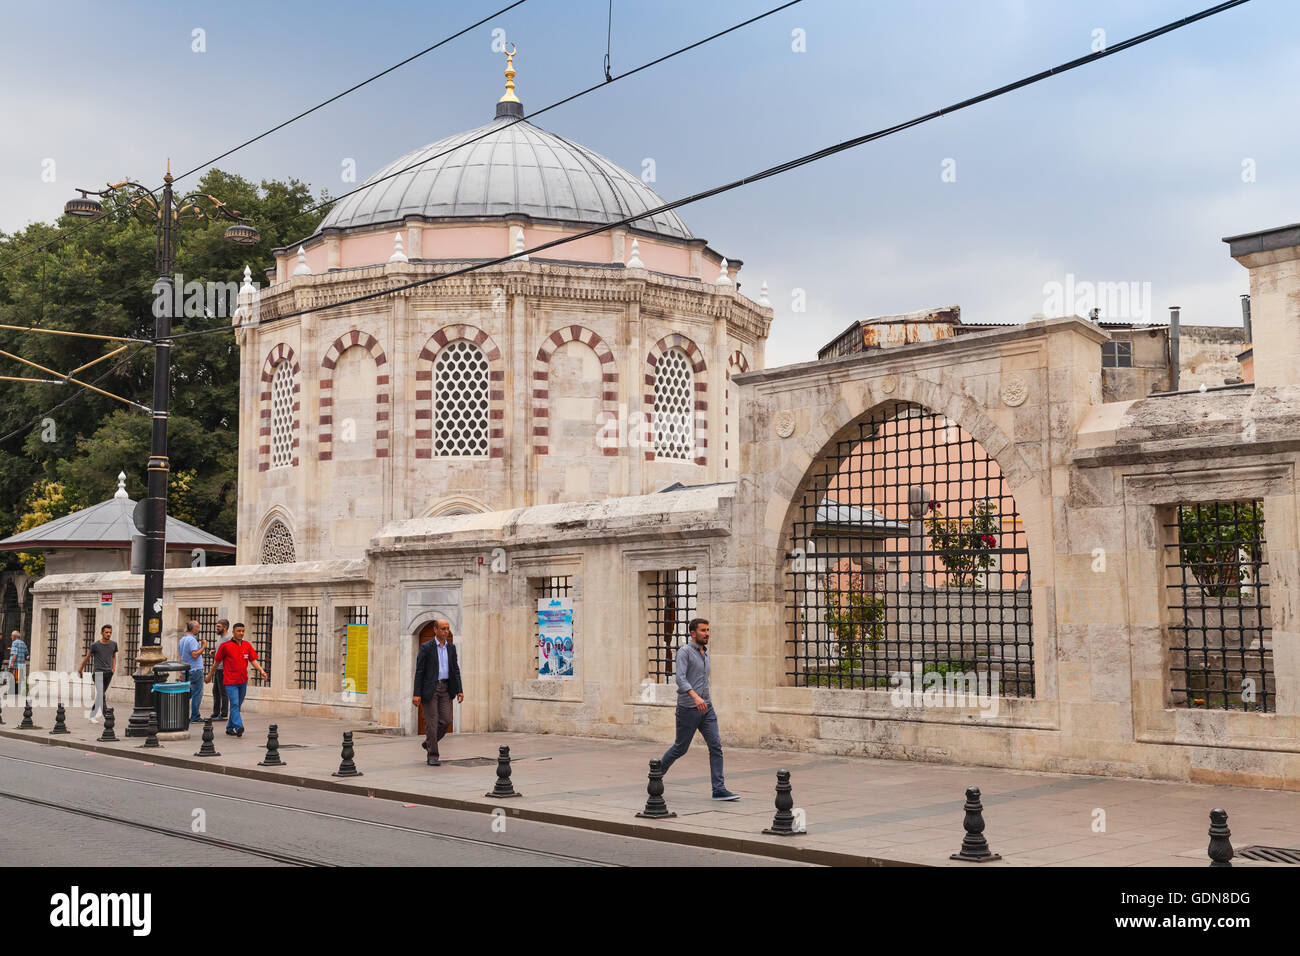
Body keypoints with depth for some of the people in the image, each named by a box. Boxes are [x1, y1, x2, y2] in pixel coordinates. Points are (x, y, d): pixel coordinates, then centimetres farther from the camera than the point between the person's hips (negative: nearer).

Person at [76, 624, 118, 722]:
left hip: (108, 673, 4)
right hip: (98, 672, -4)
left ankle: (93, 715, 21)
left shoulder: (113, 644, 8)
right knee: (101, 694, -15)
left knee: (102, 694, 9)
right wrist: (80, 670, 19)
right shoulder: (95, 645, -3)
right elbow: (87, 658, 9)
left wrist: (114, 668, 11)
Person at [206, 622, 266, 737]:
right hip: (230, 681, -5)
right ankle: (238, 727, -24)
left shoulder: (247, 646, 7)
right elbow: (217, 662, 4)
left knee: (238, 705, 12)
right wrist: (210, 674, 12)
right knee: (234, 704, -14)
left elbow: (253, 660, 4)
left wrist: (261, 671, -12)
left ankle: (230, 728, 23)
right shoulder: (225, 646, -6)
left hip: (243, 681, 5)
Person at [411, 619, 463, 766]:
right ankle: (432, 756, 3)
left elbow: (456, 670, 11)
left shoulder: (451, 647, 10)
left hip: (445, 688, 5)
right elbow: (419, 671, -7)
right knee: (432, 722, -4)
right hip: (429, 688, -5)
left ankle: (429, 743, 23)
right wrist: (417, 694, -12)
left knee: (446, 720, -2)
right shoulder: (426, 647, -5)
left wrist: (460, 690, 2)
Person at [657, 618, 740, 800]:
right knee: (680, 748, 4)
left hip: (706, 707, 7)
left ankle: (719, 789, -7)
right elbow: (680, 679, -24)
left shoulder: (705, 653, 15)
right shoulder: (684, 652, -11)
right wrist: (695, 697, -37)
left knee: (716, 745, -5)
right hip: (688, 708, -7)